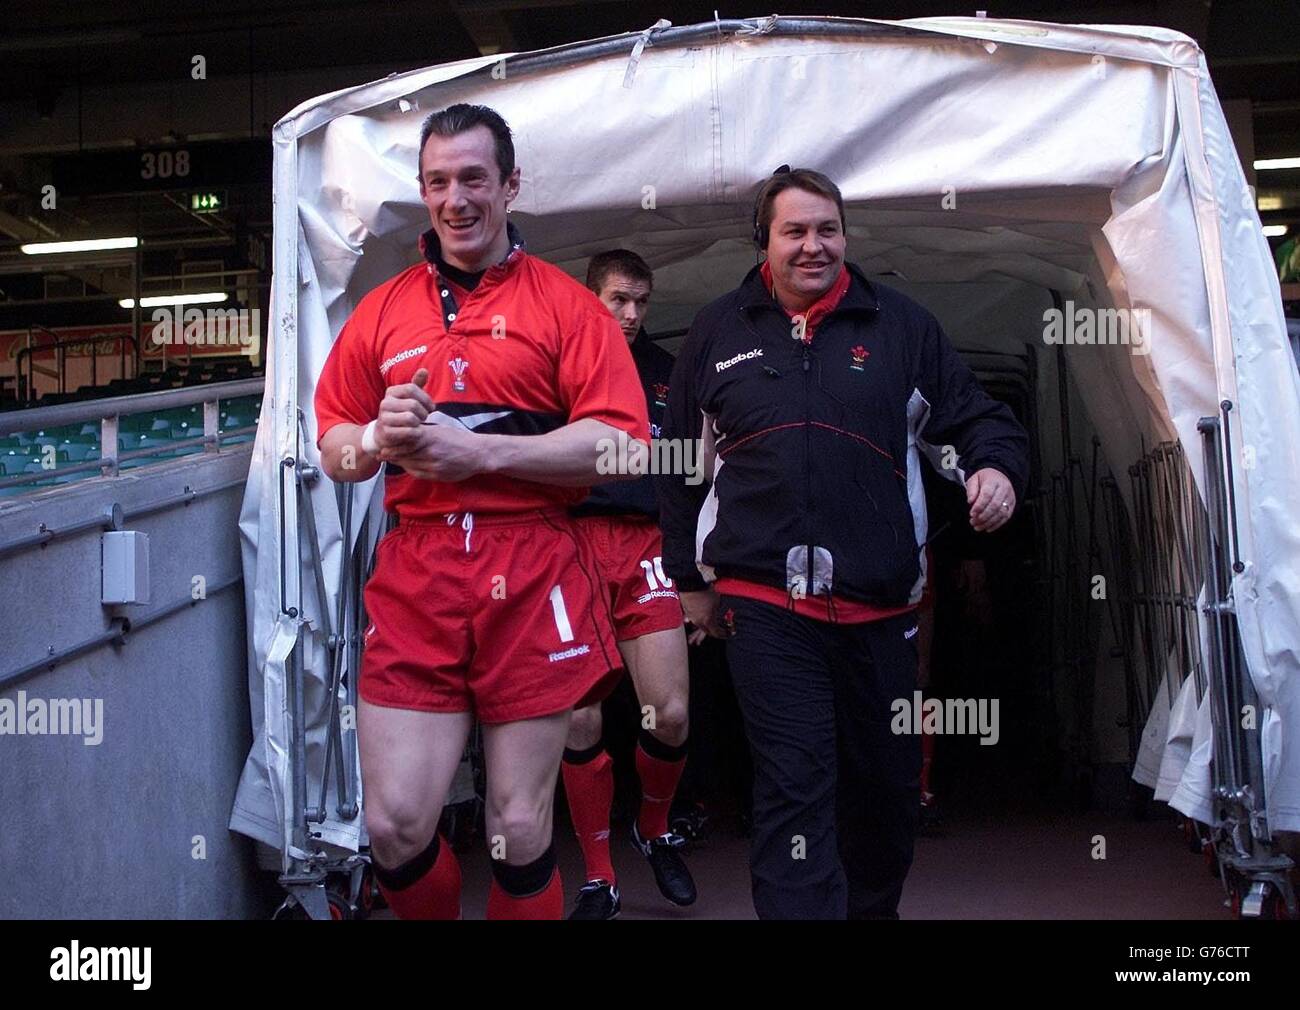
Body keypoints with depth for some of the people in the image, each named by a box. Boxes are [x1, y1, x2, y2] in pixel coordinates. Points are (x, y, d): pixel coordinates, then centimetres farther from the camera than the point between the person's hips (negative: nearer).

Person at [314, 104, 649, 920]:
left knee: (521, 833, 4)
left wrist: (480, 451, -13)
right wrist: (378, 439, -7)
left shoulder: (567, 304, 3)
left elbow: (619, 445, -7)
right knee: (394, 826, 0)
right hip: (414, 580, 3)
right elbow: (333, 449, 16)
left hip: (532, 579, -2)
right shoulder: (382, 310, 14)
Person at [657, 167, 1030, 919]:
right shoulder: (718, 333, 8)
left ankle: (874, 906, 38)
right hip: (764, 602, -2)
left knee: (887, 783, 15)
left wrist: (996, 468, -15)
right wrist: (691, 579, 13)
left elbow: (976, 419, 9)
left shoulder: (902, 326, 7)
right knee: (793, 789, -7)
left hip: (881, 602, 2)